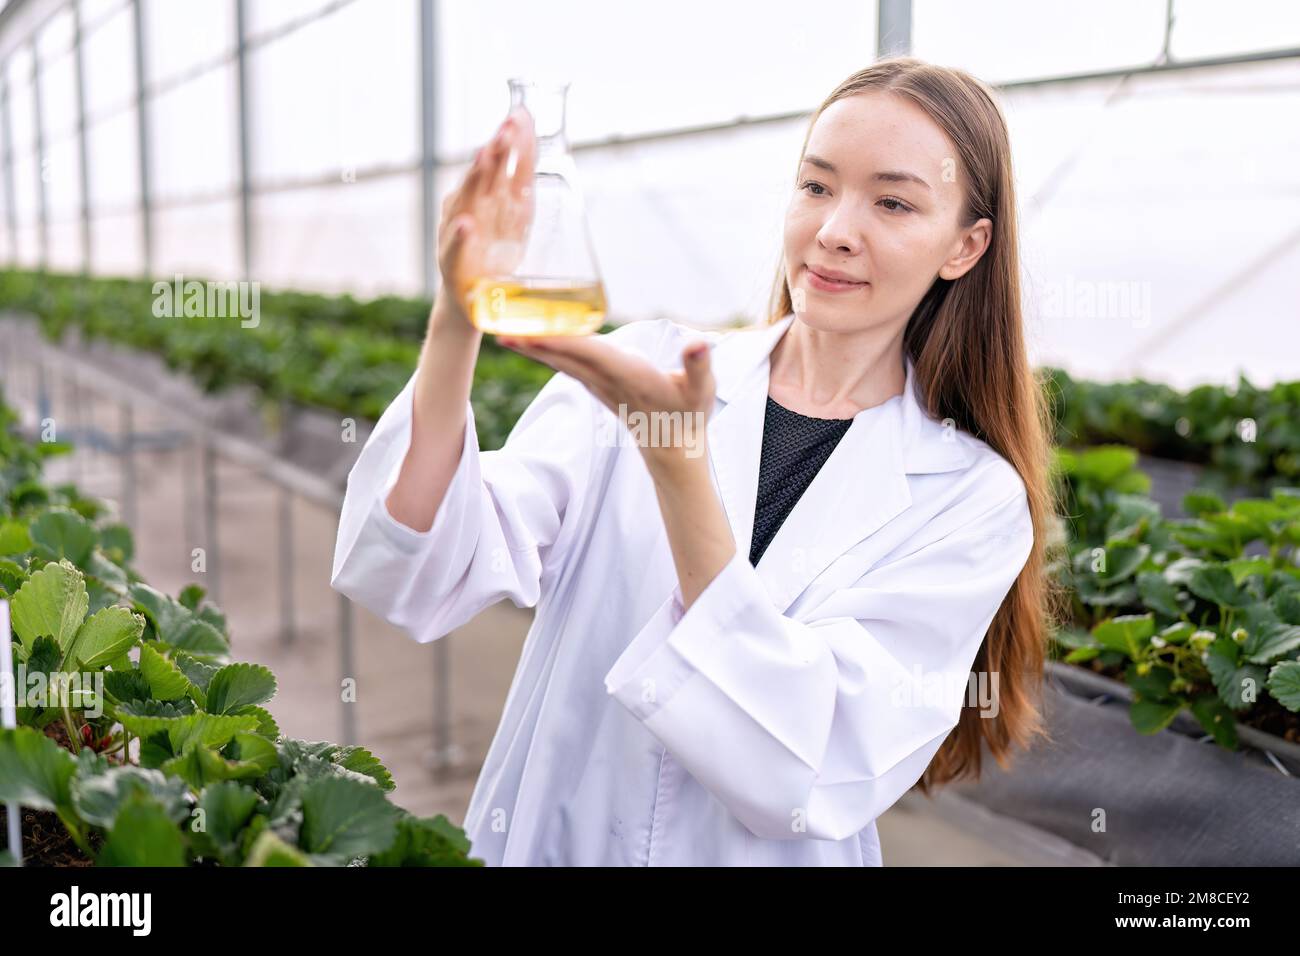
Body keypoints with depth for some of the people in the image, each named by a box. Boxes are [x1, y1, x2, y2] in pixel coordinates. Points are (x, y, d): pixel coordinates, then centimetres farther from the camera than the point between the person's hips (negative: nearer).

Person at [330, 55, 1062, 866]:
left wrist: (676, 461, -26)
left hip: (765, 849, -2)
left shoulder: (973, 498, -6)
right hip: (540, 840, 2)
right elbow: (419, 586, -12)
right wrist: (457, 321, -25)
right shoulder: (641, 366, -3)